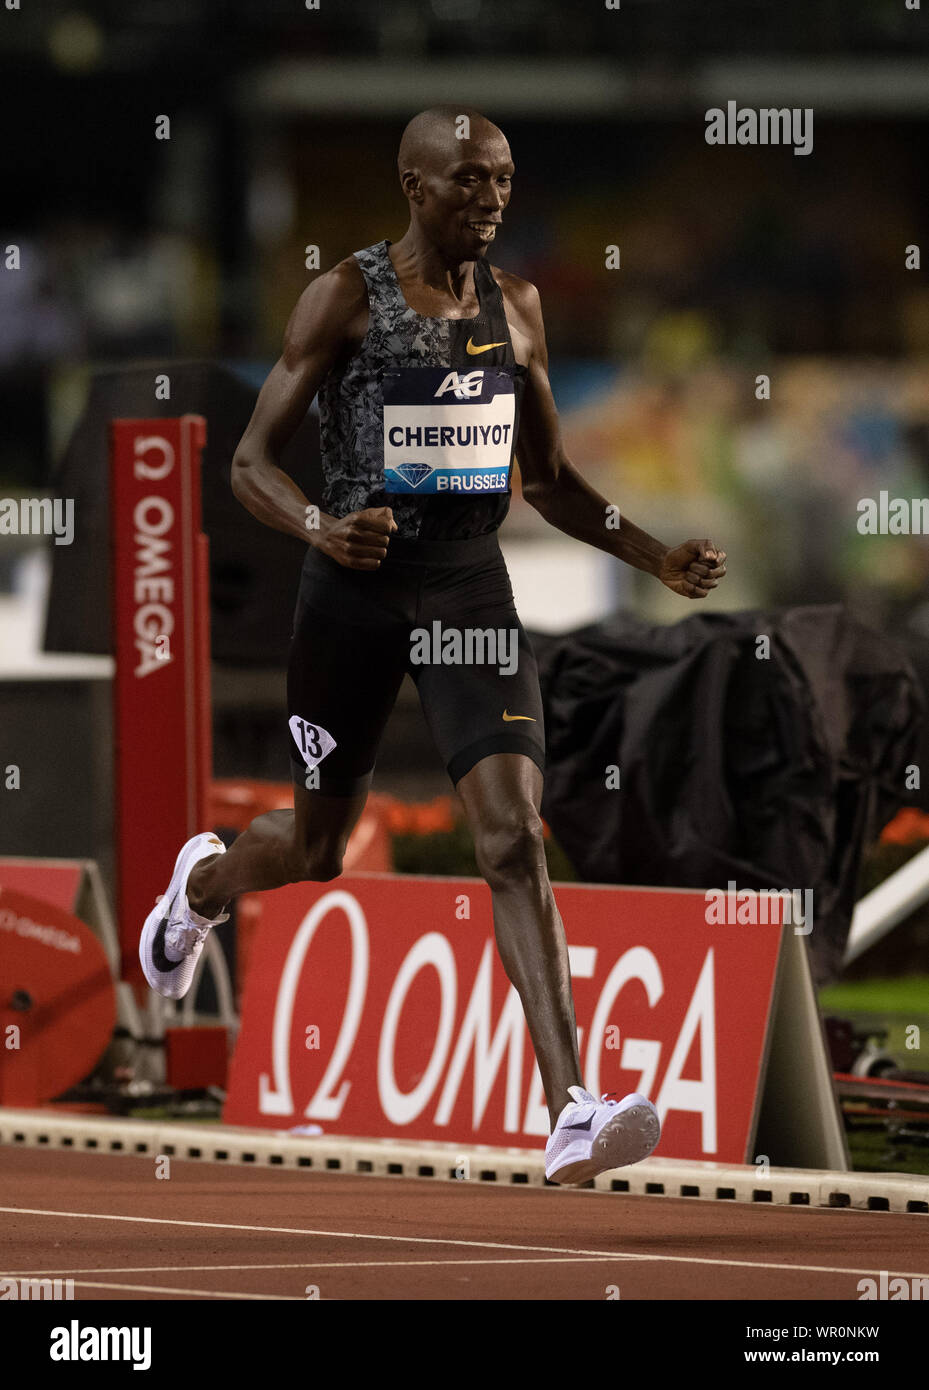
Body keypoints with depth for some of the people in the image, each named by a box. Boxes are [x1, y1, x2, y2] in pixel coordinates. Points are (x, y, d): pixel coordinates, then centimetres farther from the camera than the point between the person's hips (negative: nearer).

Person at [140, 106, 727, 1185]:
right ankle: (203, 879, 55)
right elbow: (251, 461, -9)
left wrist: (656, 559, 4)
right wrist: (319, 529, -30)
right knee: (316, 848, 15)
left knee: (513, 835, -15)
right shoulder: (346, 298, -9)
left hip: (469, 585, 2)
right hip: (356, 584, -2)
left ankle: (572, 1117, -23)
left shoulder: (515, 307, 6)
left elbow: (547, 478, 17)